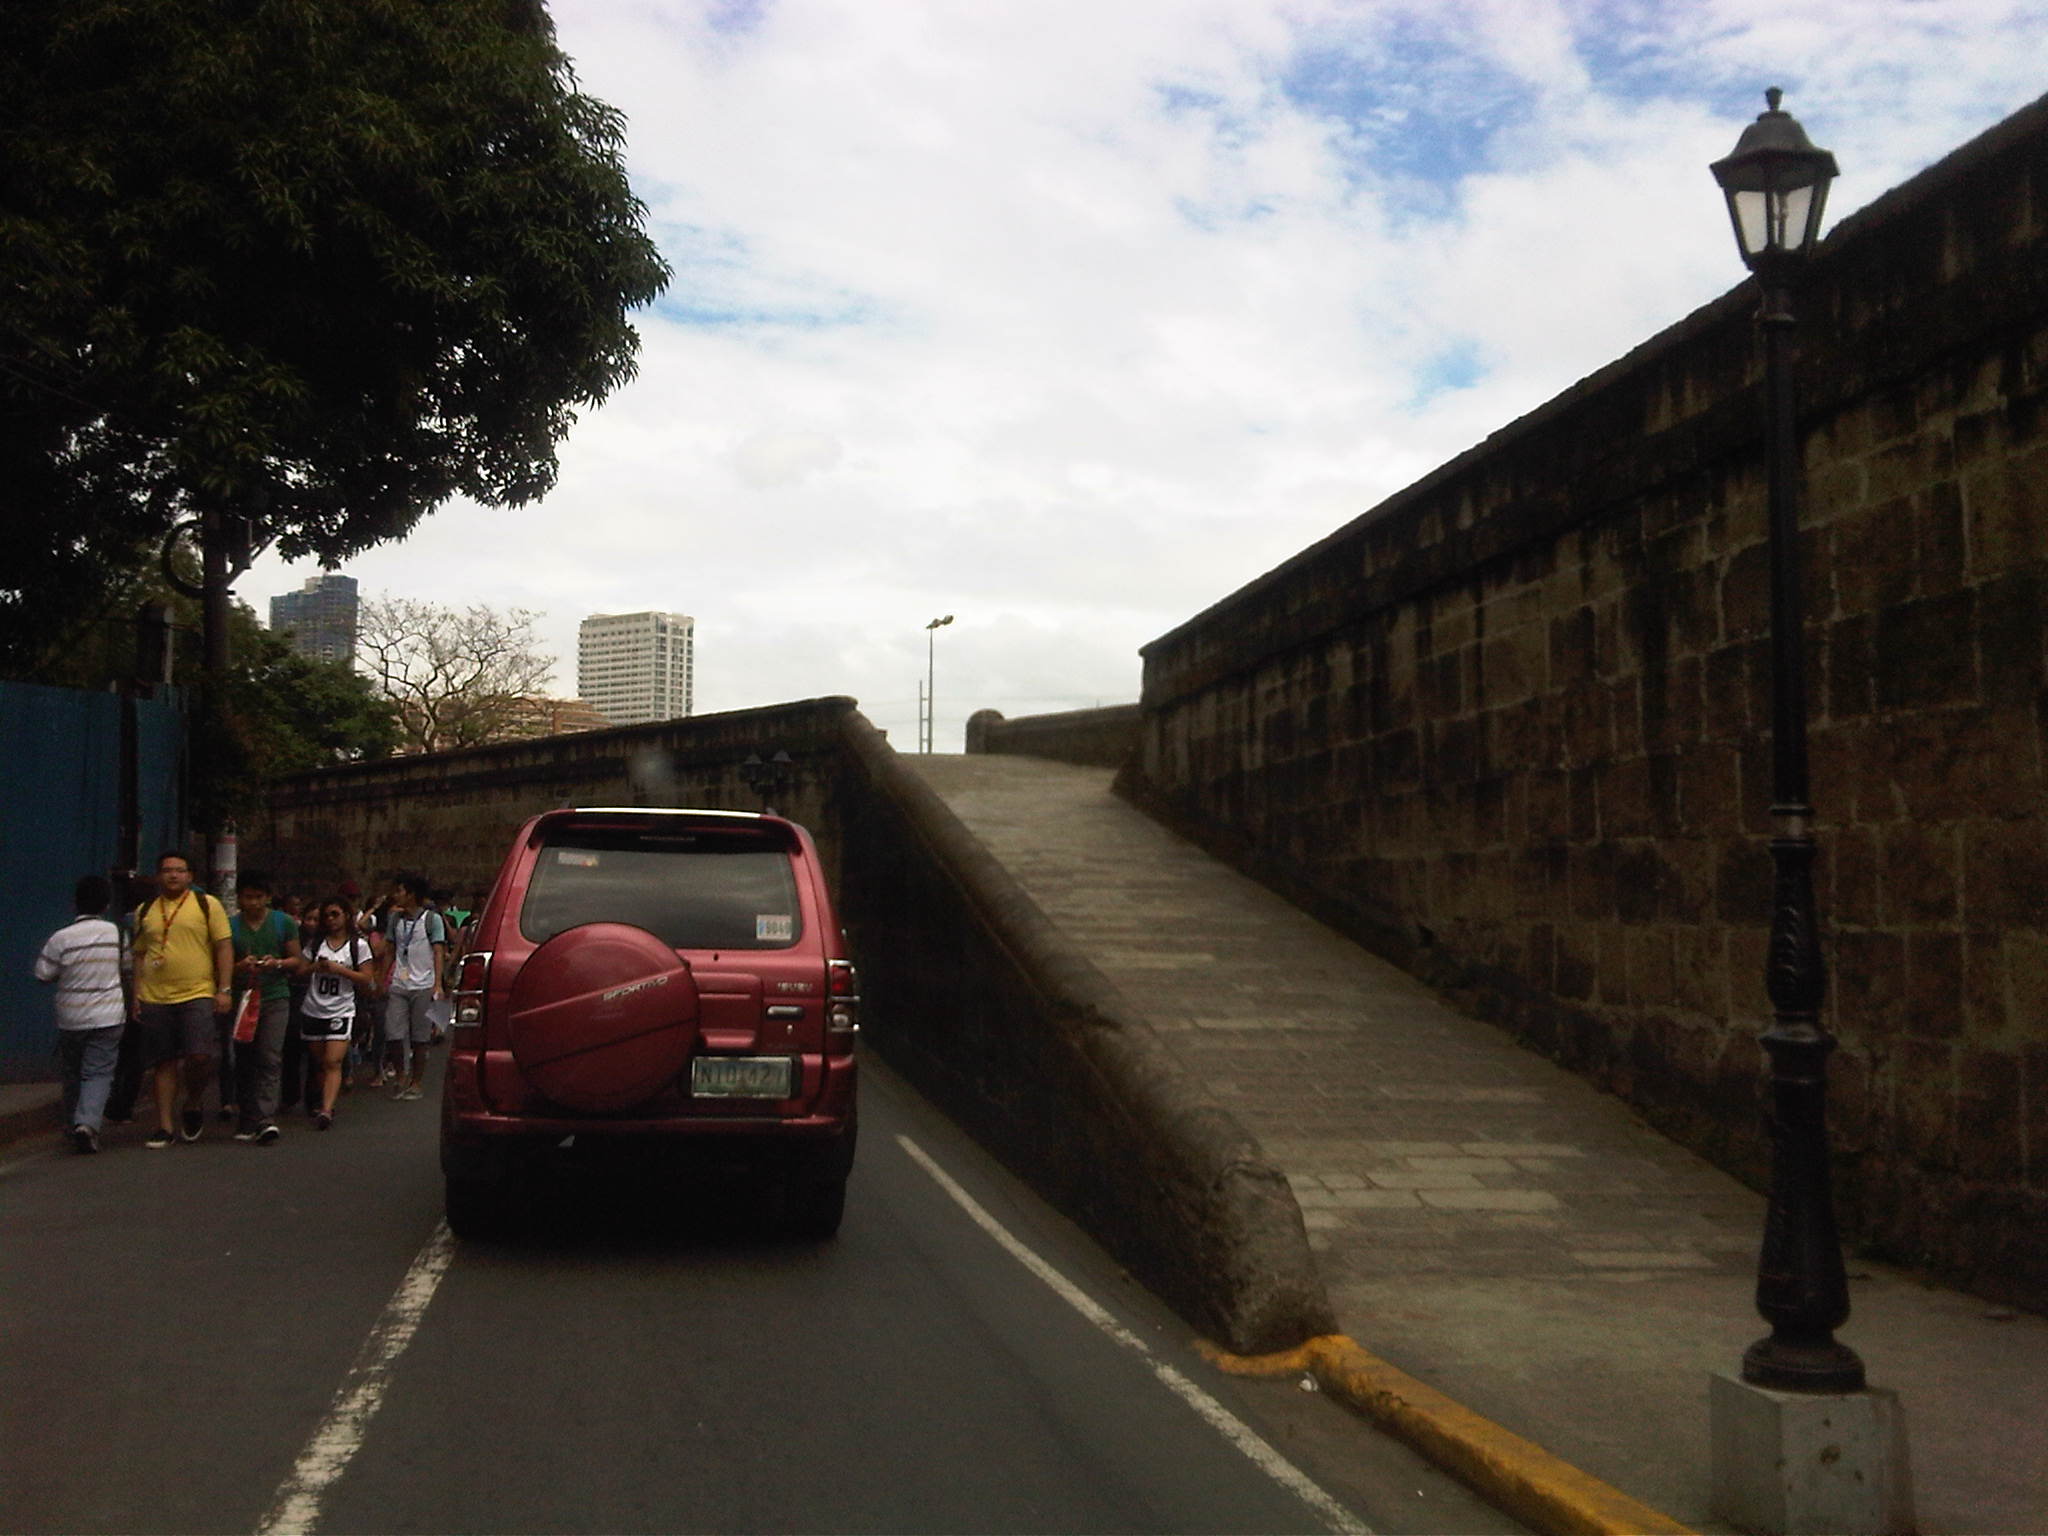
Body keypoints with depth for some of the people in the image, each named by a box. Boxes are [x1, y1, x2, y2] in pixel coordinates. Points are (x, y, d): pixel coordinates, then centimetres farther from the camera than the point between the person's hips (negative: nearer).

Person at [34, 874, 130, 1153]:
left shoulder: (61, 938, -10)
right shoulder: (117, 933, -3)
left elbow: (42, 975, -3)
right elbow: (126, 969, 10)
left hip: (71, 1018, 0)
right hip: (108, 1017, 0)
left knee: (73, 1074, 16)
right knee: (99, 1073, -1)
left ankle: (73, 1125, 24)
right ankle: (88, 1122, -21)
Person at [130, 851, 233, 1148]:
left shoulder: (206, 905, 4)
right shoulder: (145, 911, 15)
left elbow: (224, 947, 1)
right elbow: (140, 955, 19)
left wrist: (224, 990, -6)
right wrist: (137, 997, 12)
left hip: (197, 995, -3)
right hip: (154, 999, 3)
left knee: (199, 1056, -14)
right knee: (163, 1063, 5)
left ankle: (193, 1106, 13)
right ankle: (166, 1126, 12)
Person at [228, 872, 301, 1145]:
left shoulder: (284, 923, 6)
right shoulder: (230, 926, 6)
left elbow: (296, 960, 10)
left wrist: (277, 963, -11)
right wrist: (241, 966, -13)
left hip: (275, 998, -2)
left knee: (270, 1059, -12)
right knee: (244, 1062, 7)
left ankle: (265, 1119, -17)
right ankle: (247, 1120, 16)